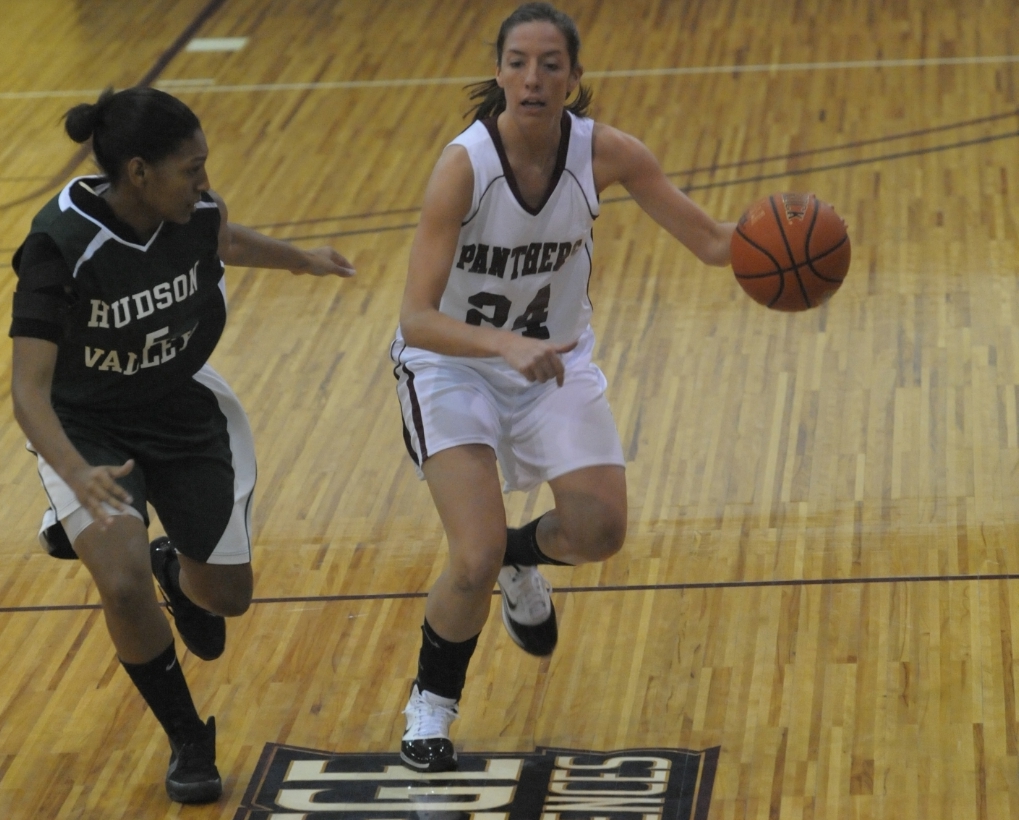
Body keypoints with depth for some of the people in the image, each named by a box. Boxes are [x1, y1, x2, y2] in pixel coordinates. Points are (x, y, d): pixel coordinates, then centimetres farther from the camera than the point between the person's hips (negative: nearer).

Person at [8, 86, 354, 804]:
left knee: (229, 597, 10)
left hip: (185, 411, 5)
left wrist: (304, 261, 28)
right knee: (124, 583, -26)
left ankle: (177, 568, 50)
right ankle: (189, 742, -1)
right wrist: (79, 476, -51)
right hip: (87, 430, -4)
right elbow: (30, 389, -34)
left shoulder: (195, 211, -16)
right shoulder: (60, 245, -32)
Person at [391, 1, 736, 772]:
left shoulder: (604, 153, -18)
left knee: (600, 530, -7)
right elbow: (418, 318, -33)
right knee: (475, 564, -16)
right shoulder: (465, 165, -29)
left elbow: (712, 240, -13)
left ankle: (520, 559, 30)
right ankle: (432, 702, 14)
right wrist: (508, 345, -50)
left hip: (555, 357, 4)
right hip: (453, 366, -4)